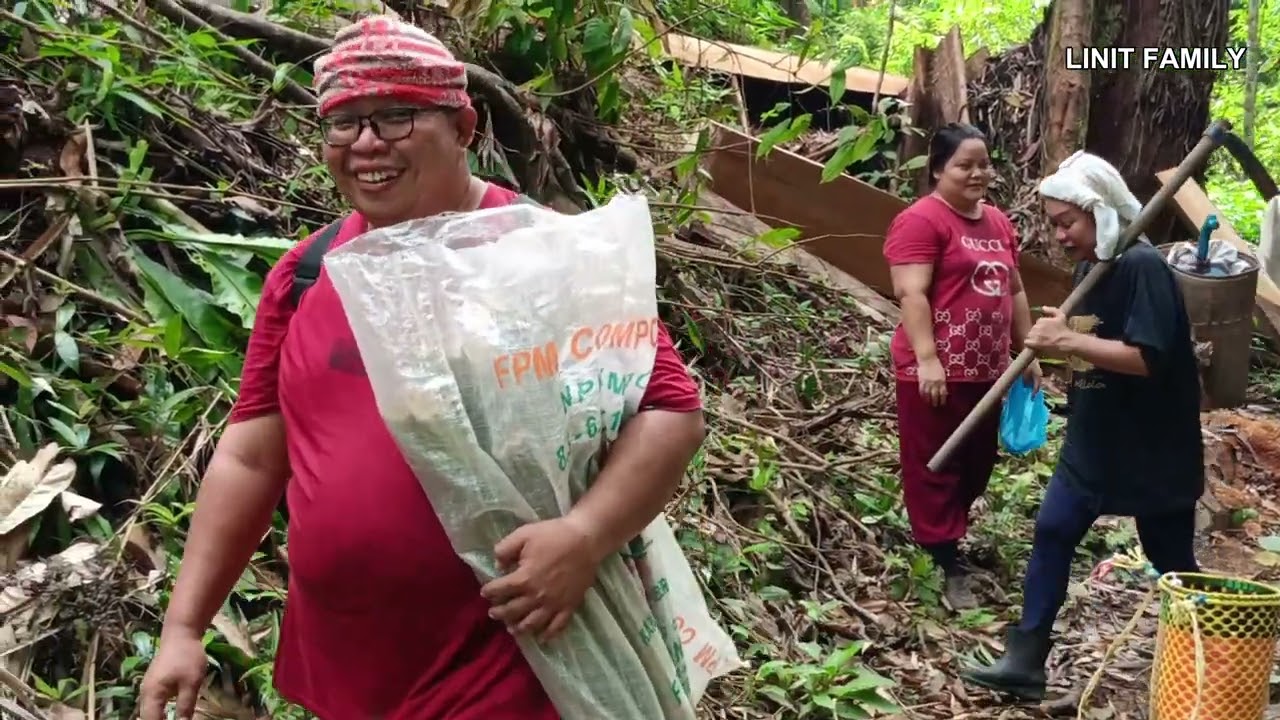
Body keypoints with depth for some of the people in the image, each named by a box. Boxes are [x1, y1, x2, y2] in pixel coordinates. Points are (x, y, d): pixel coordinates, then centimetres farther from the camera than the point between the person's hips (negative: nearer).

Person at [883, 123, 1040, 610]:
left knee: (978, 463, 17)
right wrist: (927, 358, -24)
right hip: (938, 371, -8)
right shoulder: (921, 221, -12)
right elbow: (911, 294, -18)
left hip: (988, 369, 8)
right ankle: (945, 563, 10)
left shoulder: (998, 222, 14)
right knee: (935, 466, 3)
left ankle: (946, 535, 36)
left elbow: (1014, 290, 21)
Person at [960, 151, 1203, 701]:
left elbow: (1146, 357, -29)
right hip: (1092, 443, 8)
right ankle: (1025, 662, 12)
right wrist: (1060, 333, -1)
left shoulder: (1143, 267, -20)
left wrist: (1069, 341, -28)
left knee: (1170, 560, 8)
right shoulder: (1089, 268, 7)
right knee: (1051, 533, 5)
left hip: (1153, 451, -8)